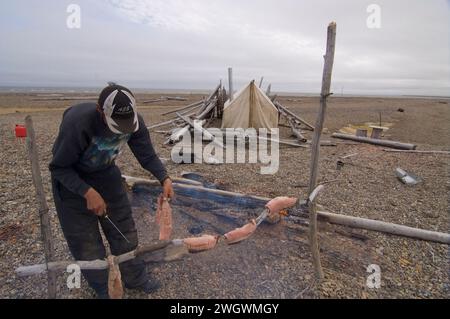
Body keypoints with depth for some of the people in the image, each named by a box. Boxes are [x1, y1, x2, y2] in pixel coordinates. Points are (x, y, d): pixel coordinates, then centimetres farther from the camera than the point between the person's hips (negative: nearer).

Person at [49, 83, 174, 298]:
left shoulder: (134, 121, -23)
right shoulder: (77, 122, -37)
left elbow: (147, 156, -12)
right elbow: (58, 167, -24)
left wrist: (164, 178, -27)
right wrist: (88, 192, -33)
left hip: (106, 172, 4)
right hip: (71, 177, -4)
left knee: (123, 227, 8)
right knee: (84, 238, 2)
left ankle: (135, 278, 28)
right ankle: (104, 289, 25)